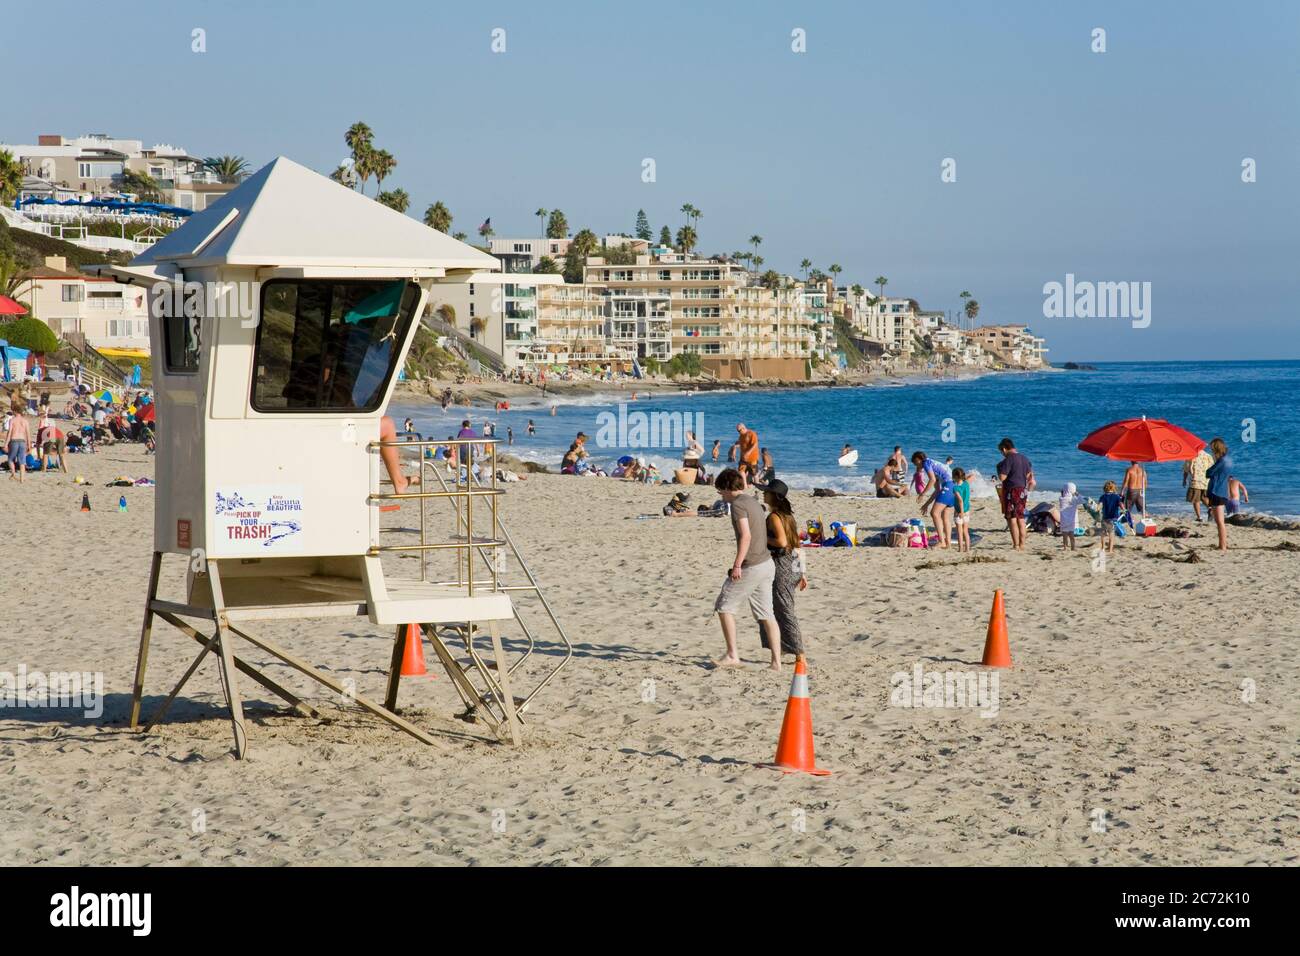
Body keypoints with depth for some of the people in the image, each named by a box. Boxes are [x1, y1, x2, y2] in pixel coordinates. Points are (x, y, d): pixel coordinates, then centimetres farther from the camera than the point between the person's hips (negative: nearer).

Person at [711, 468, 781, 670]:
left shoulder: (738, 504, -12)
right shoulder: (754, 501, 16)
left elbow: (746, 535, -23)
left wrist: (737, 565, -24)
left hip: (751, 568, -8)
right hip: (767, 564, 8)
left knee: (724, 607, 3)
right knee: (766, 614, 9)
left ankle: (732, 656, 1)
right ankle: (776, 661, 6)